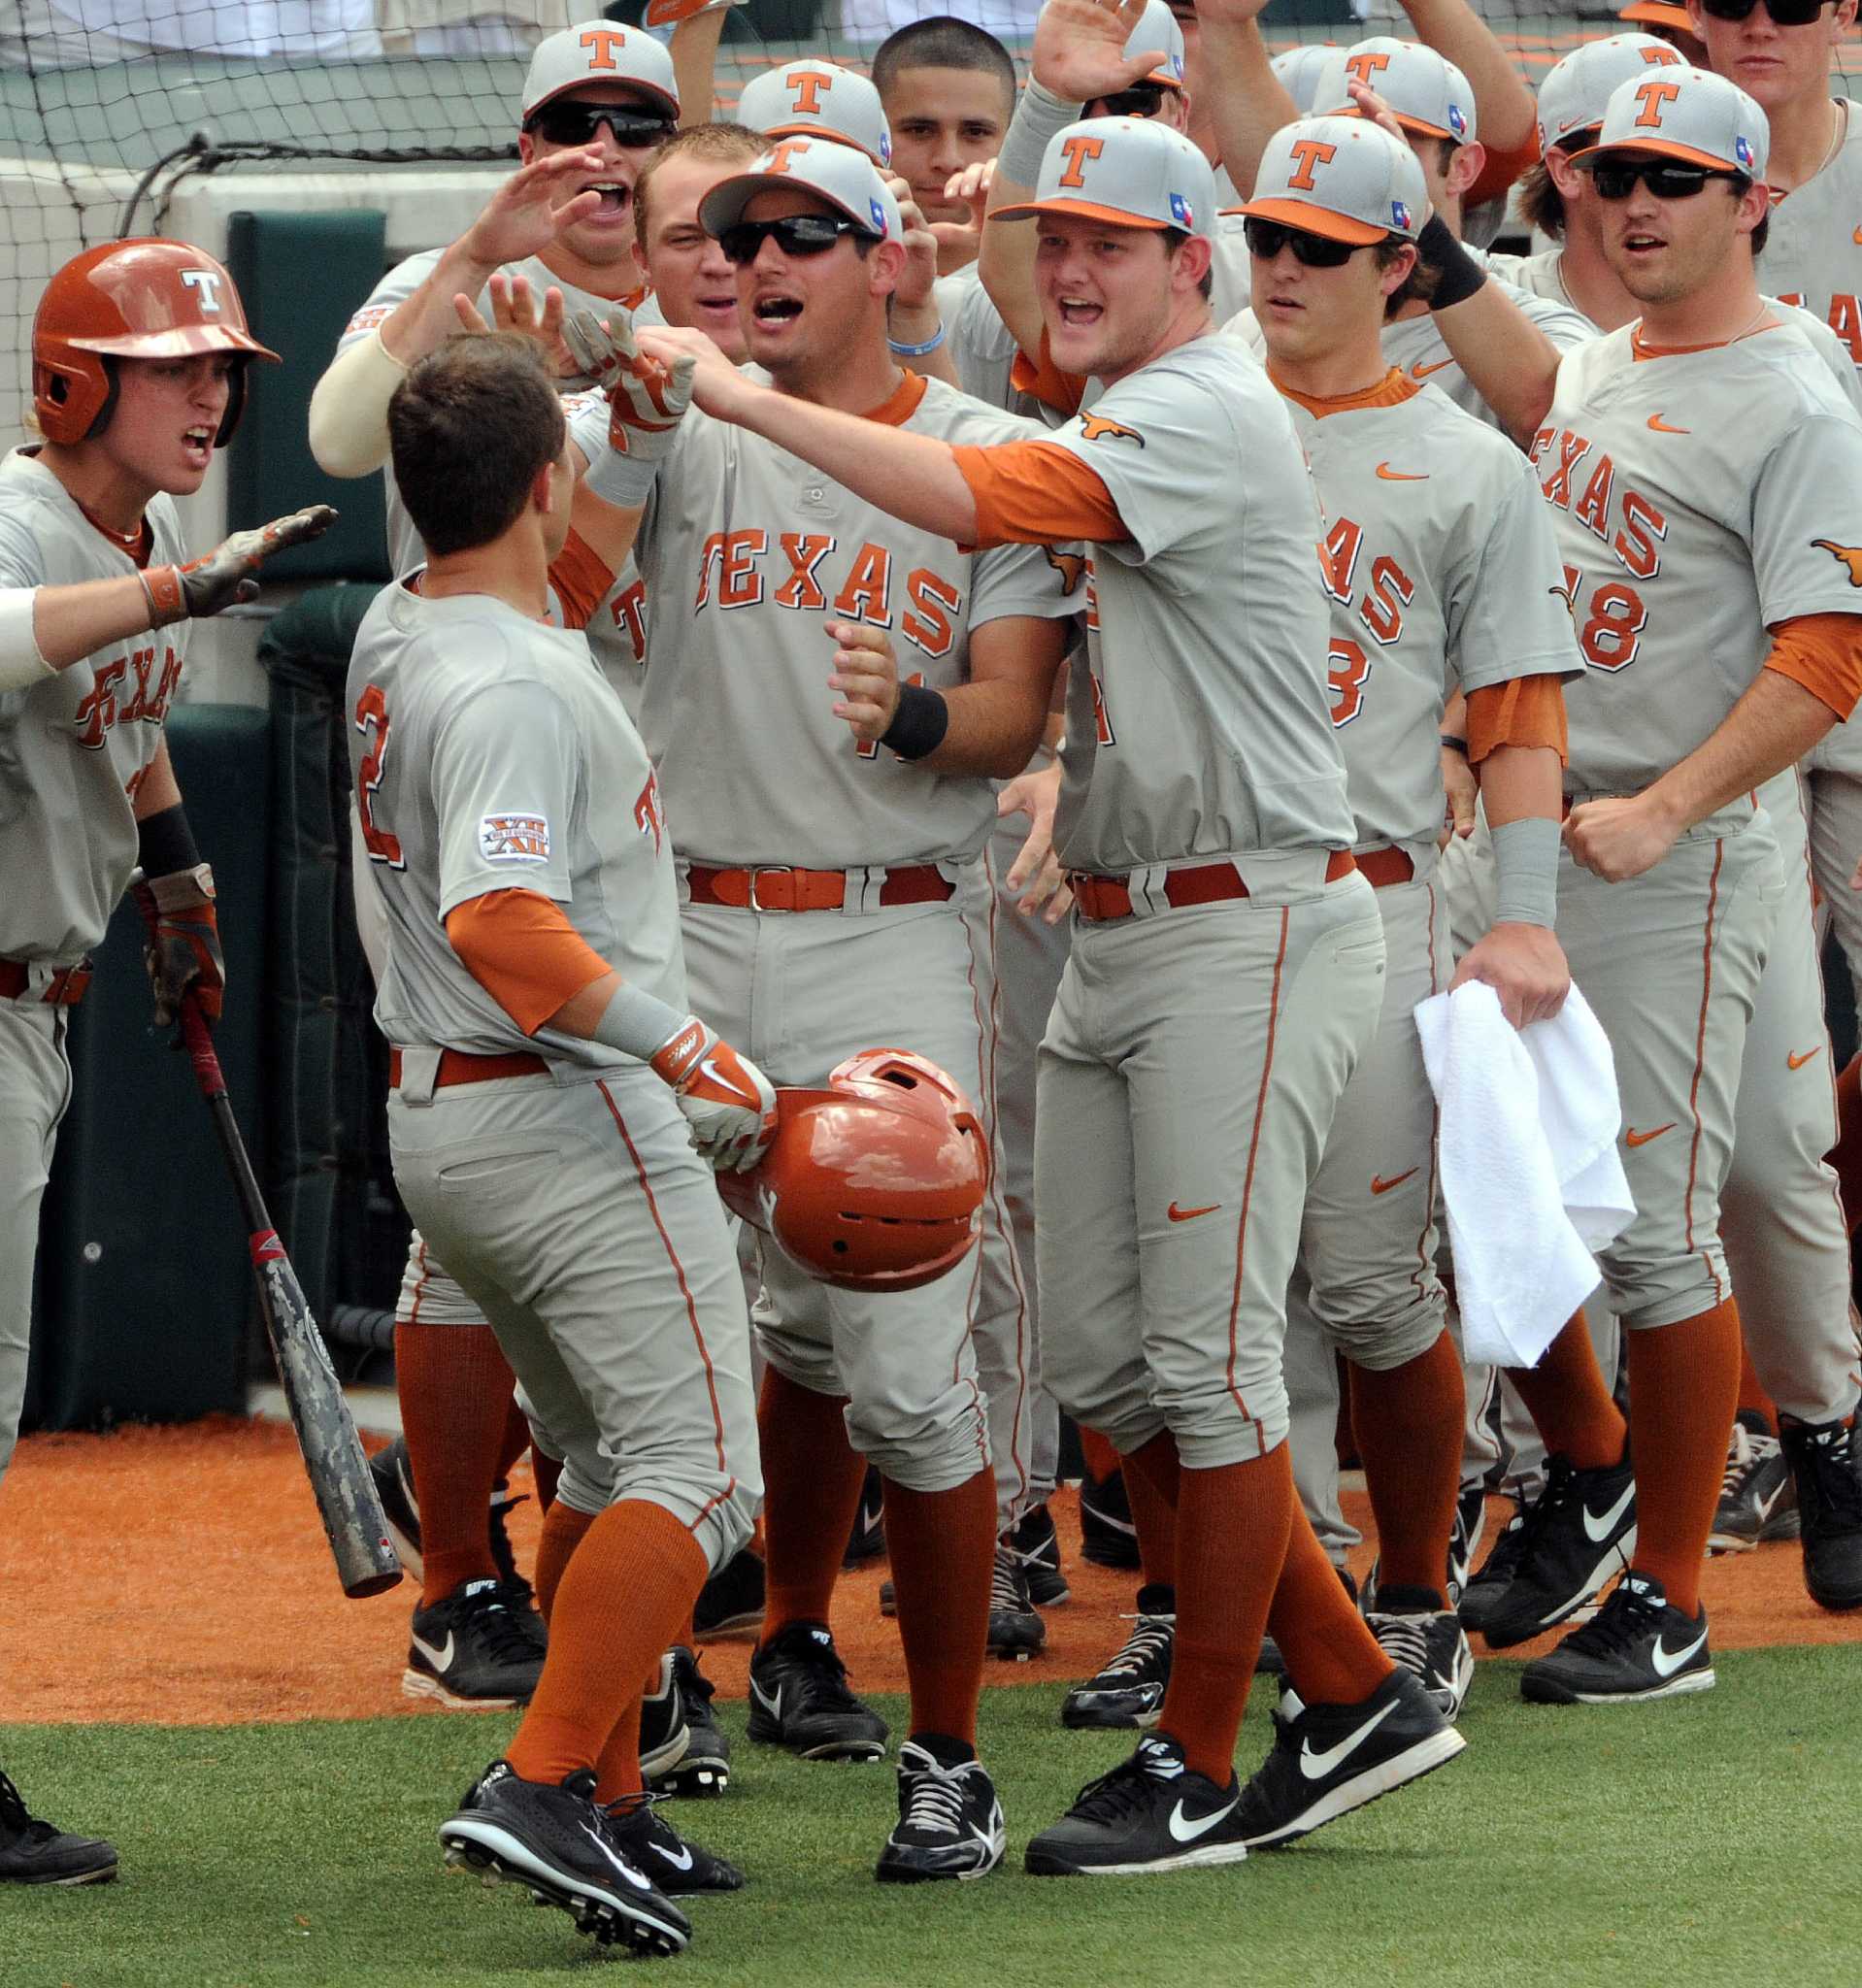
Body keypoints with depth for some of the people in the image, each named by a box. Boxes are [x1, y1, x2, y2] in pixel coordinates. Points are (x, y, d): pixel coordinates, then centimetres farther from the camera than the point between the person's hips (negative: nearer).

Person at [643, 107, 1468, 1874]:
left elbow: (976, 501, -28)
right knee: (1102, 1364, 9)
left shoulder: (1211, 416, -15)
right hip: (1114, 936, 10)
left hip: (1249, 934, -10)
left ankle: (1198, 1769, 1)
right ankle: (1353, 1694, 18)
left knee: (1205, 1358, -6)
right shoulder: (1102, 440, 17)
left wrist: (751, 402, -24)